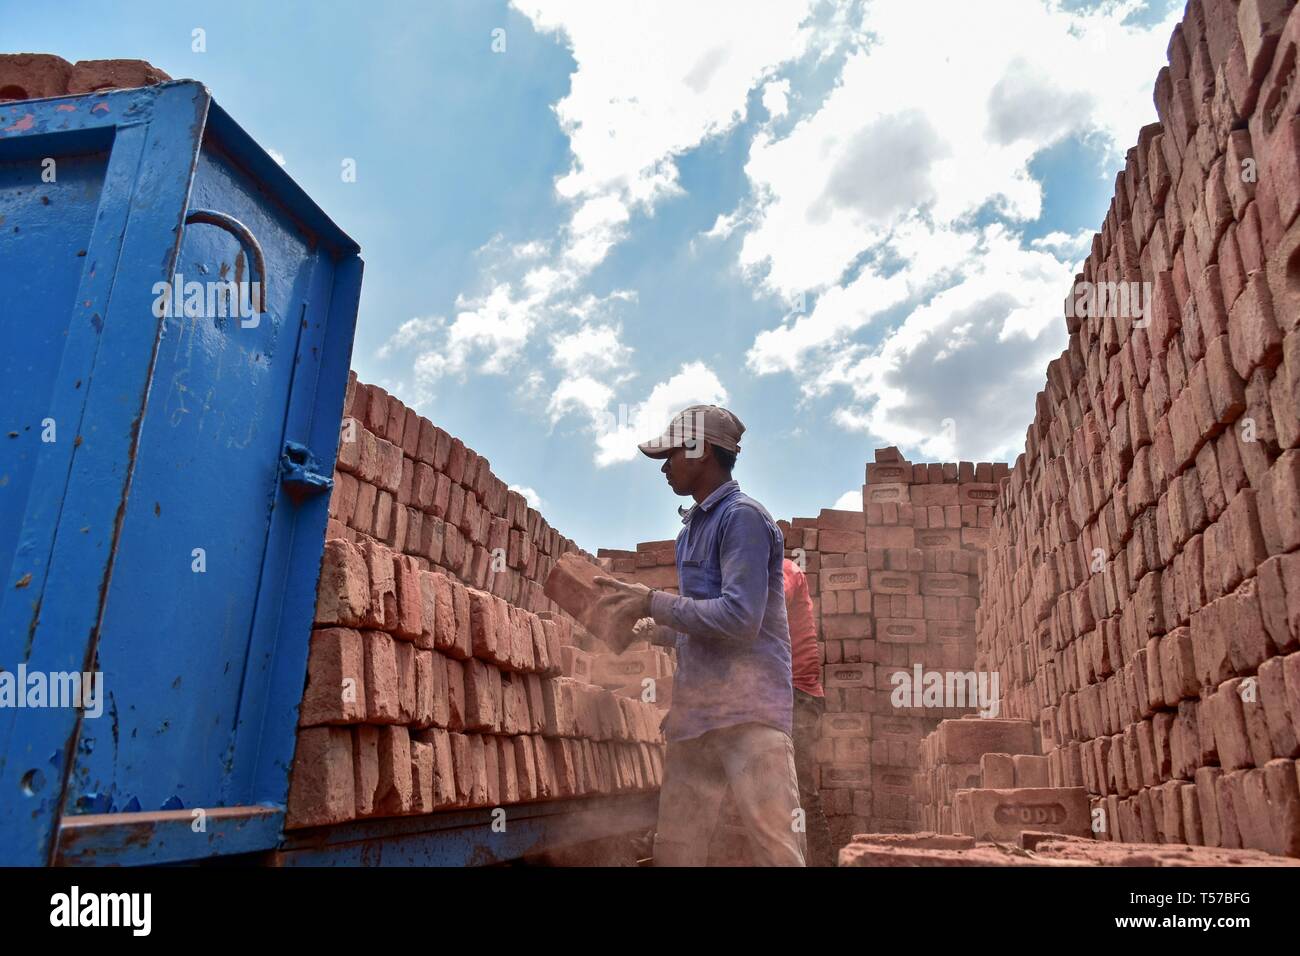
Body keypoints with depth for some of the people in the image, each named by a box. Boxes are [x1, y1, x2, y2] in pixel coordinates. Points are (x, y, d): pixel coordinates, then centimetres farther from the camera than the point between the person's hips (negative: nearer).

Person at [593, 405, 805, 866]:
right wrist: (637, 611, 14)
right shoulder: (693, 529, 19)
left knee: (774, 844, -7)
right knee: (674, 846, 9)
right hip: (695, 709, 9)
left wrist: (654, 602, -10)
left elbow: (740, 617, -18)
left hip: (747, 706, -9)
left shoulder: (742, 516, -7)